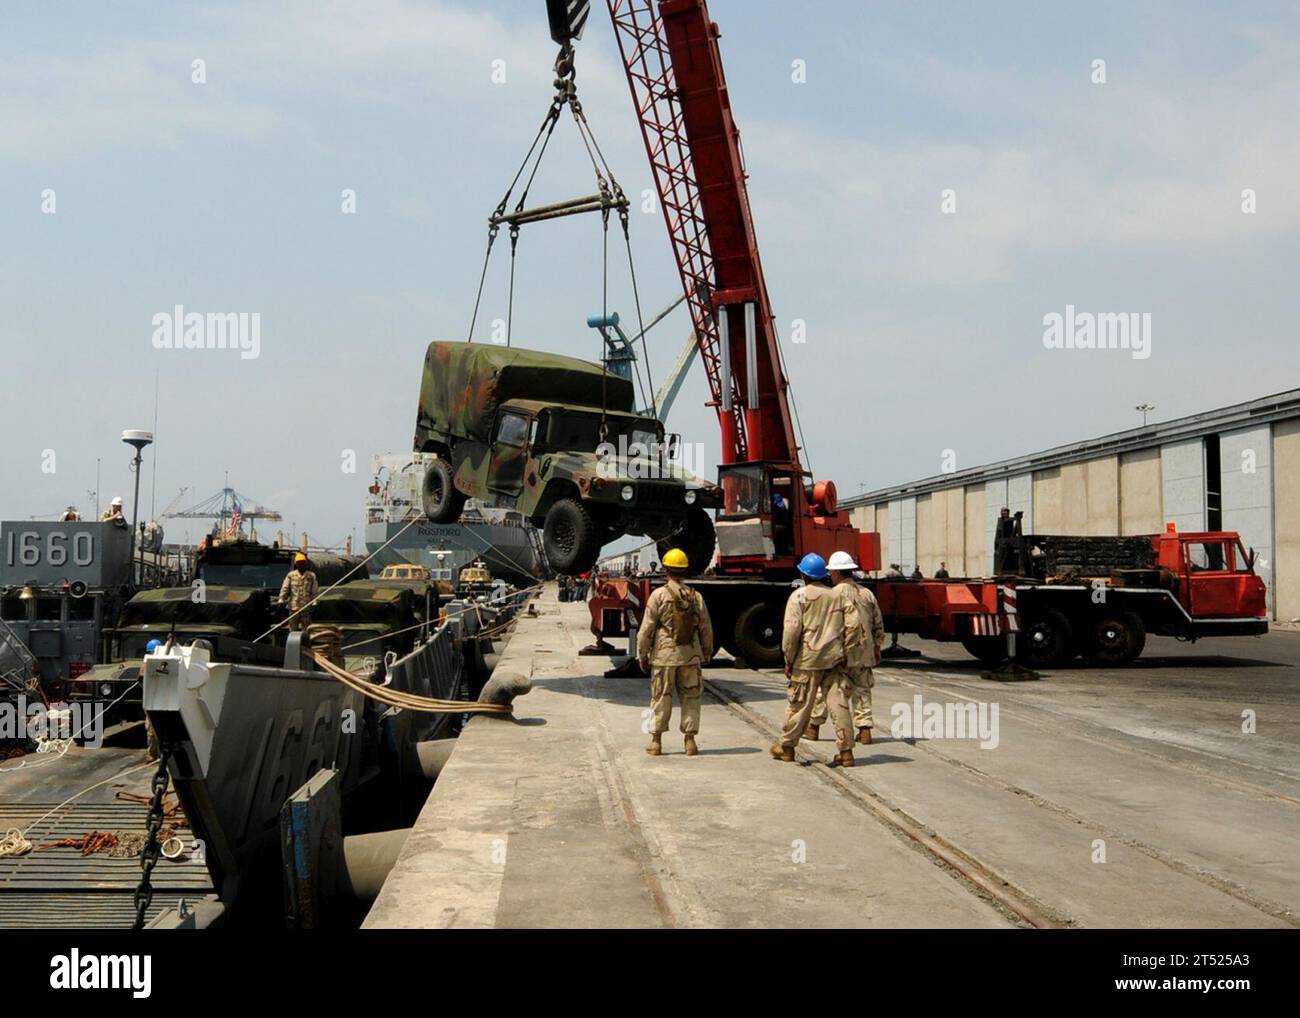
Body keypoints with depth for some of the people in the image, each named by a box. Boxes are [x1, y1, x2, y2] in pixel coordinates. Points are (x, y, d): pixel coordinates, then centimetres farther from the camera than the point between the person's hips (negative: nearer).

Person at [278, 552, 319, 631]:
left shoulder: (311, 576, 4)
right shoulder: (291, 575, 3)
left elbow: (314, 591, 2)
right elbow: (285, 588, 1)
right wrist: (281, 600, -8)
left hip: (306, 608, 0)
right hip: (293, 607, 0)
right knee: (293, 630, 4)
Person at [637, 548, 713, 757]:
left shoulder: (659, 595, -7)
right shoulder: (696, 597, 4)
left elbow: (647, 629, -7)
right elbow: (706, 629, 8)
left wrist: (642, 655, 1)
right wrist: (706, 653, 20)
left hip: (664, 655, -2)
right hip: (690, 655, 2)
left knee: (661, 698, 6)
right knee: (690, 697, 10)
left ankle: (656, 741, 11)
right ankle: (690, 740, 9)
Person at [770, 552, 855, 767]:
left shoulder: (799, 595, -5)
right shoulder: (837, 597, 11)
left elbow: (792, 630, -10)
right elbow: (845, 629, 14)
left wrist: (789, 660, -4)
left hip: (808, 660, -4)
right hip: (834, 659, 4)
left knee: (798, 703, 6)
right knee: (839, 704, 2)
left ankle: (787, 747, 19)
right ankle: (846, 751, 1)